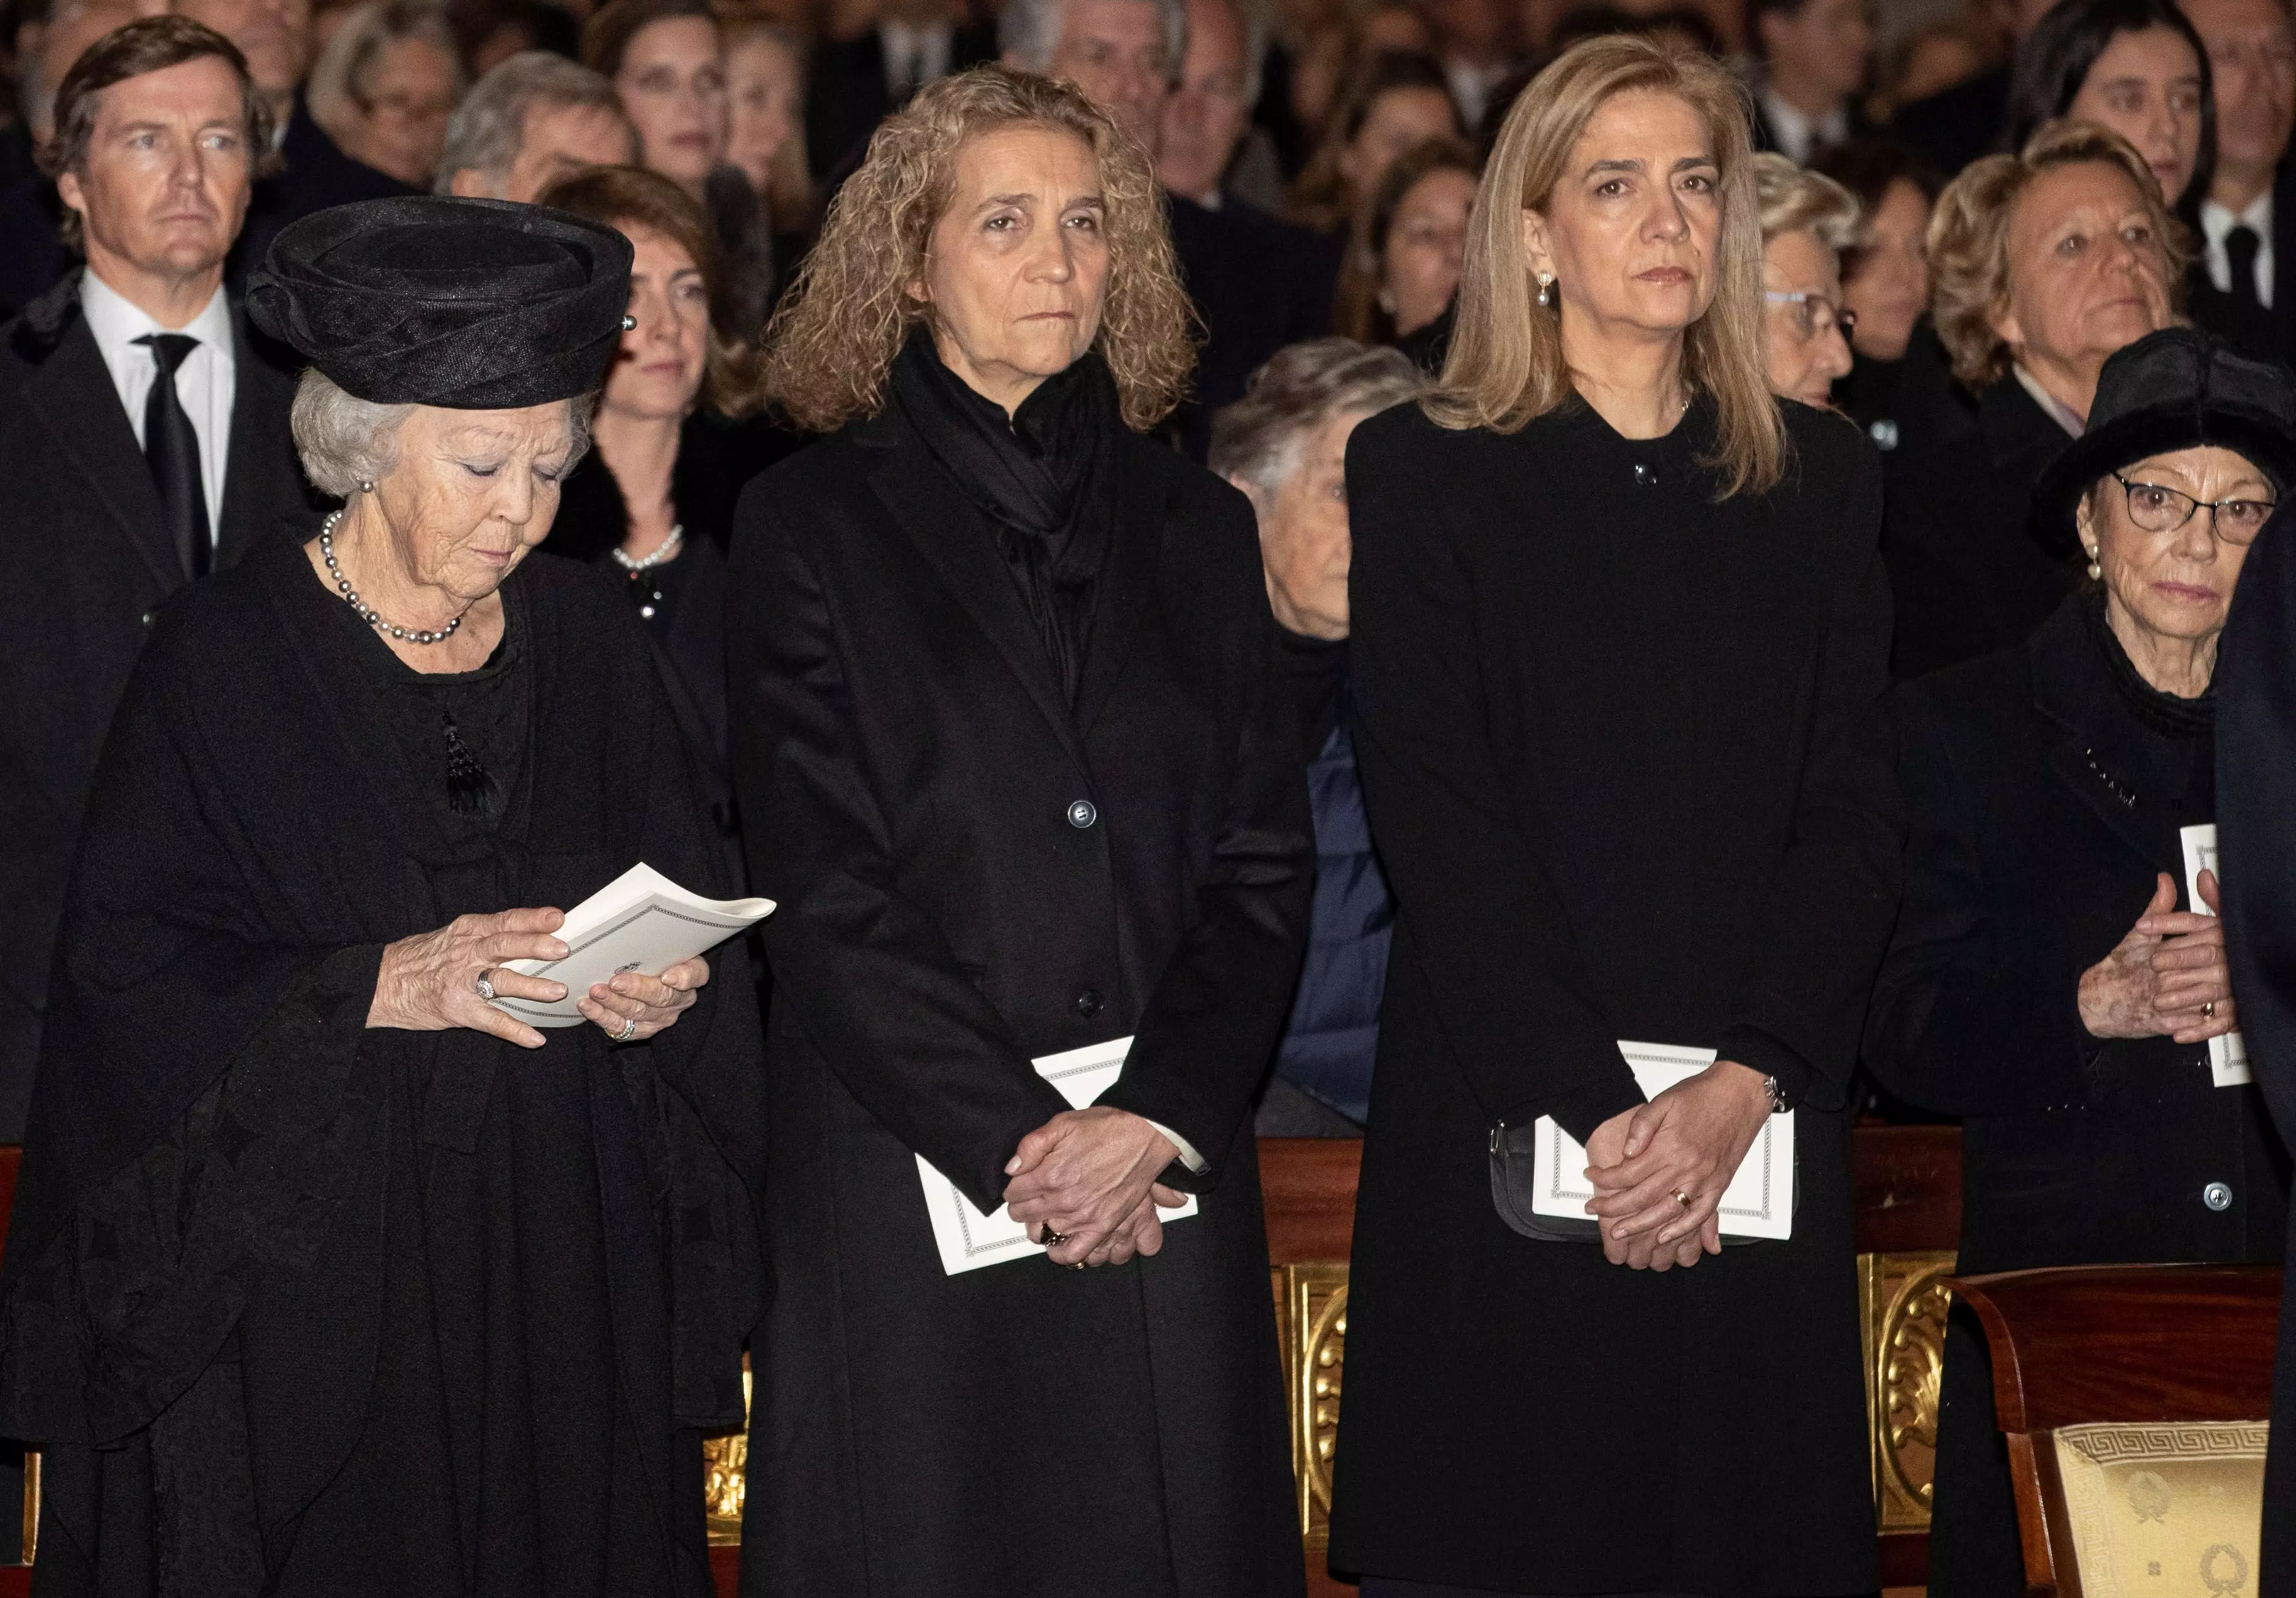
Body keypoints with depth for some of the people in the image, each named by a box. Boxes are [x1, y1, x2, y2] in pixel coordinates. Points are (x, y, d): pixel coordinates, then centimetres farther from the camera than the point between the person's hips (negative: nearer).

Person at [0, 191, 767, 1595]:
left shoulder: (589, 645, 8)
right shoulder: (231, 659, -6)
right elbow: (132, 969, -11)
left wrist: (668, 991, -11)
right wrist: (384, 985, -23)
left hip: (568, 1276, 4)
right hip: (307, 1267, -4)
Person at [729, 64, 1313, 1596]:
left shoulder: (1195, 528, 13)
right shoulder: (813, 524, 3)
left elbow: (1265, 863, 6)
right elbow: (822, 889, -5)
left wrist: (1158, 1121, -9)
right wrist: (1016, 1138, -12)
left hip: (1169, 1178, 3)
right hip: (909, 1178, -3)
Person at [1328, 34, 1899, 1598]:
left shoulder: (1820, 478, 11)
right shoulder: (1427, 472, 3)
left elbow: (1858, 813, 4)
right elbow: (1440, 823, -5)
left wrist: (1742, 1084, -11)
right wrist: (1596, 1114, -15)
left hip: (1757, 1154, 2)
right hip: (1503, 1145, -2)